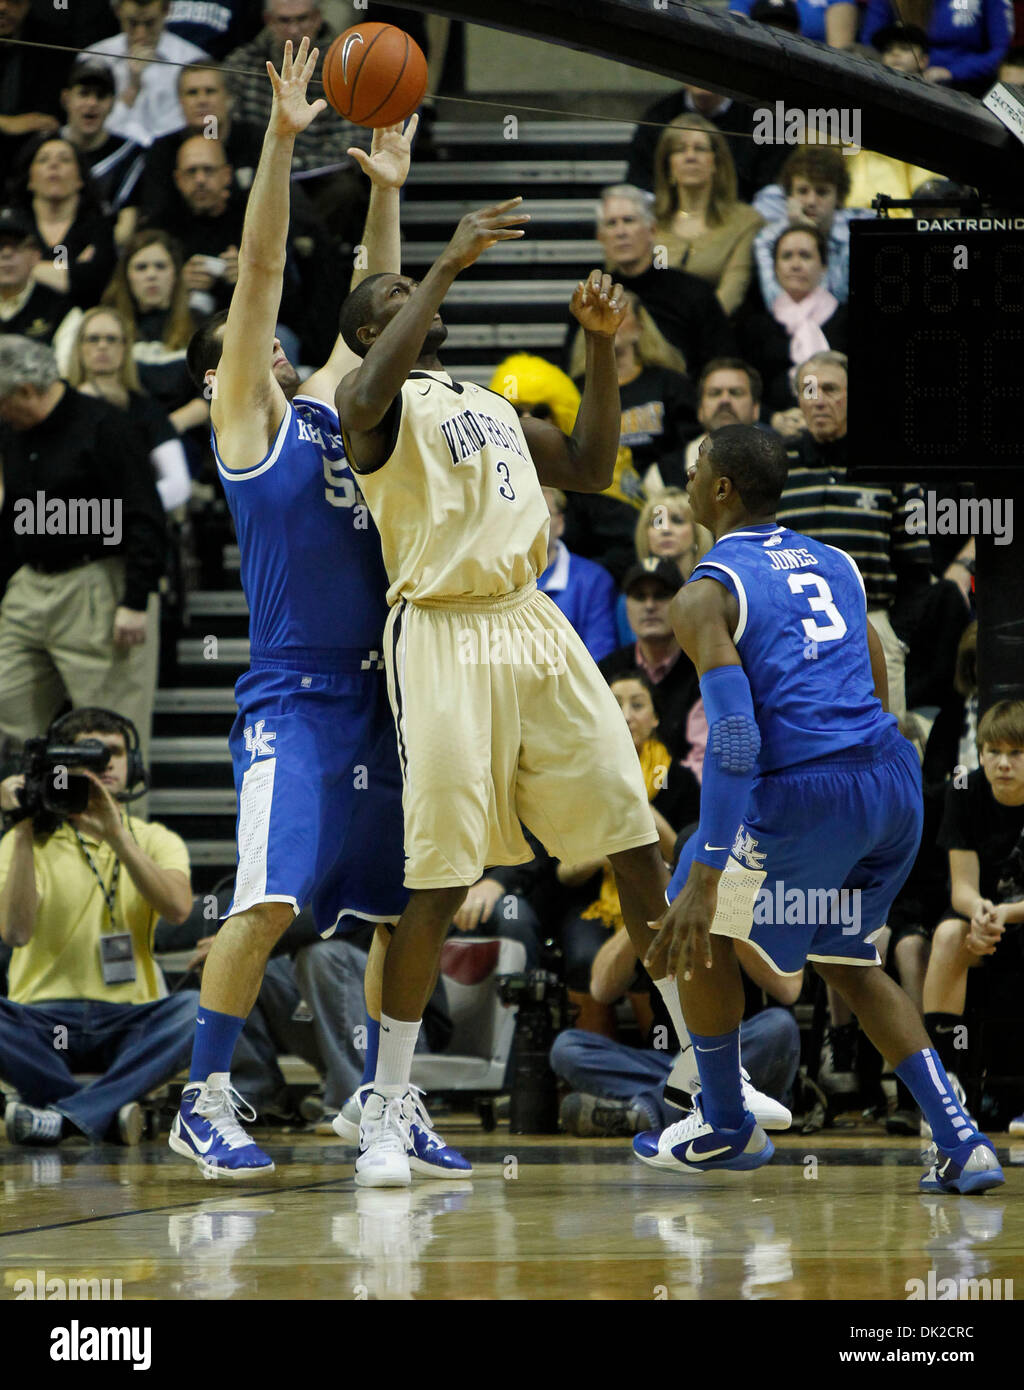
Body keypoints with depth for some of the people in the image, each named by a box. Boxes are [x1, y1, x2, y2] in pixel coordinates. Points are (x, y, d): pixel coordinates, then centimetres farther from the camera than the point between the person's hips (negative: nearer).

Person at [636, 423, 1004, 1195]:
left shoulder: (706, 596, -3)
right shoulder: (836, 565, 20)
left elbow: (734, 736, -14)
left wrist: (703, 877, -17)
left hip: (807, 790, -7)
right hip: (896, 780, 7)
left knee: (702, 930, 18)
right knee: (846, 959, 25)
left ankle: (726, 1126, 27)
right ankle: (961, 1142, 11)